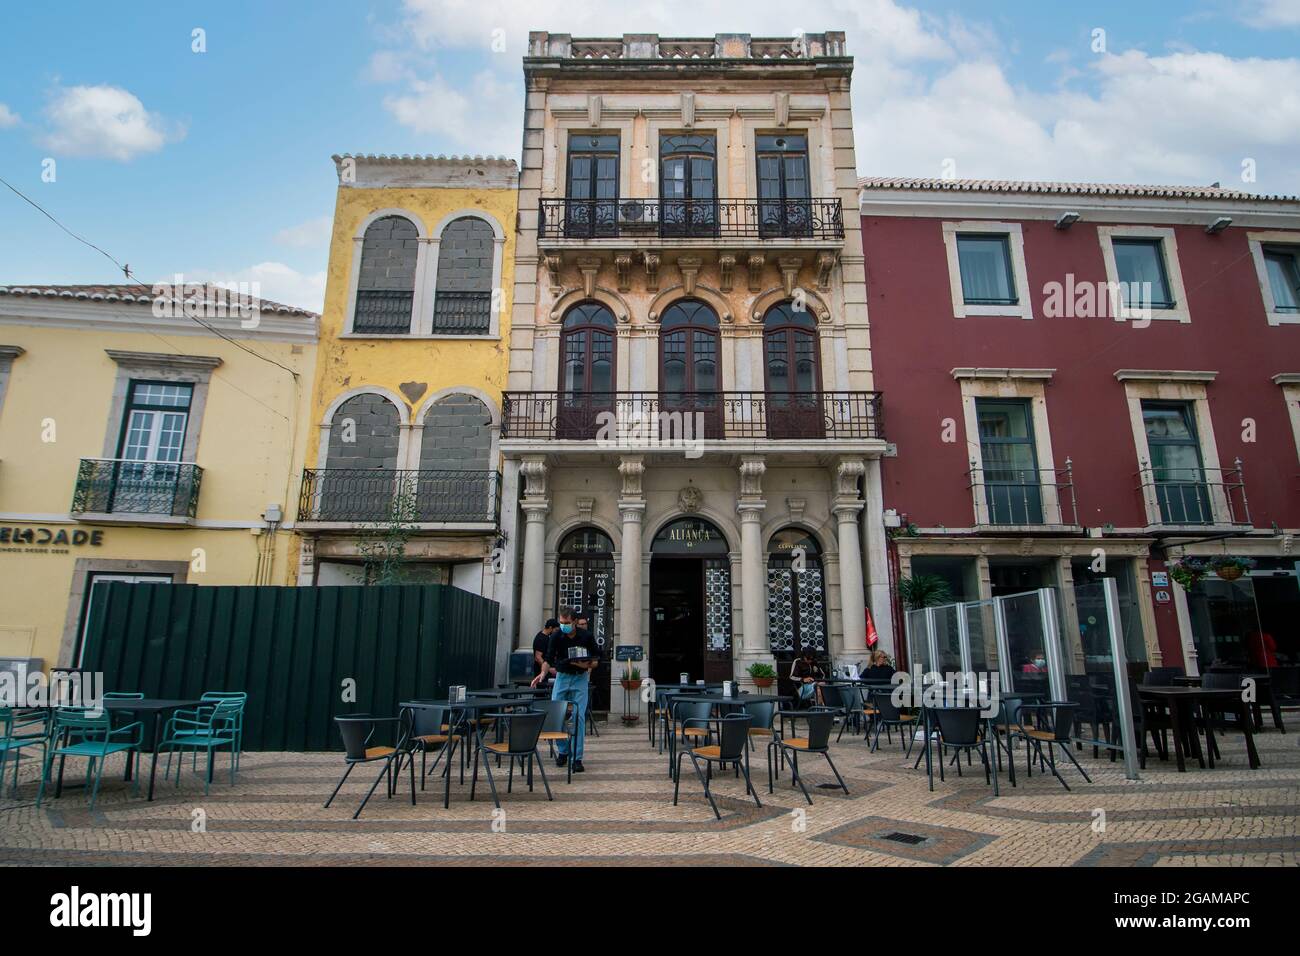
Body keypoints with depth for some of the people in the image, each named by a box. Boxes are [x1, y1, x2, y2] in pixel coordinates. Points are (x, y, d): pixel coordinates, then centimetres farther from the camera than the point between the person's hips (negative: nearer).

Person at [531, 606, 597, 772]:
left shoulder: (586, 637, -12)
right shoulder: (556, 637, -10)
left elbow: (596, 660, -3)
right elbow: (549, 659, -9)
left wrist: (587, 665, -23)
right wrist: (543, 674, -28)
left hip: (580, 678, -2)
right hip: (562, 677, 2)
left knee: (578, 717, -9)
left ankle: (577, 758, -2)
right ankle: (563, 752, 18)